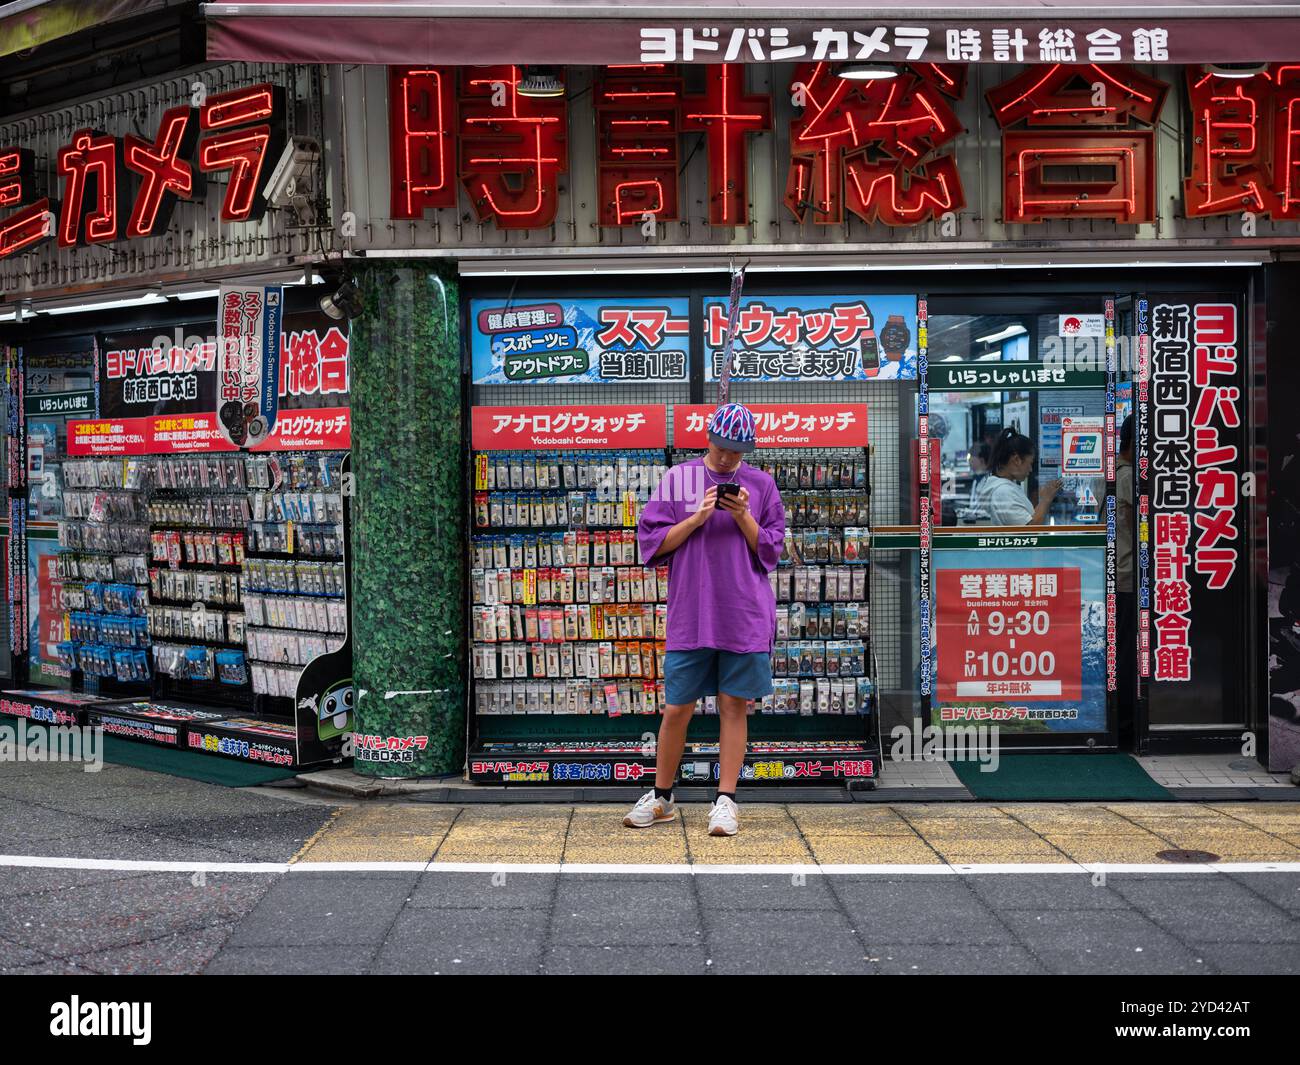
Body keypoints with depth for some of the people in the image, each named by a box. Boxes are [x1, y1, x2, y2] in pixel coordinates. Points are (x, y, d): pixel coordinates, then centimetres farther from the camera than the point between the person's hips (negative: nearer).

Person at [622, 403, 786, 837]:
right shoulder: (677, 478, 5)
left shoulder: (760, 484, 8)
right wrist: (697, 518, -10)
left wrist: (743, 517, -9)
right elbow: (653, 542, 2)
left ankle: (725, 800, 11)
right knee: (677, 708, 5)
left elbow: (771, 551, 7)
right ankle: (661, 798, 20)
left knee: (734, 706, 3)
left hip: (746, 617, 1)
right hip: (690, 616, 0)